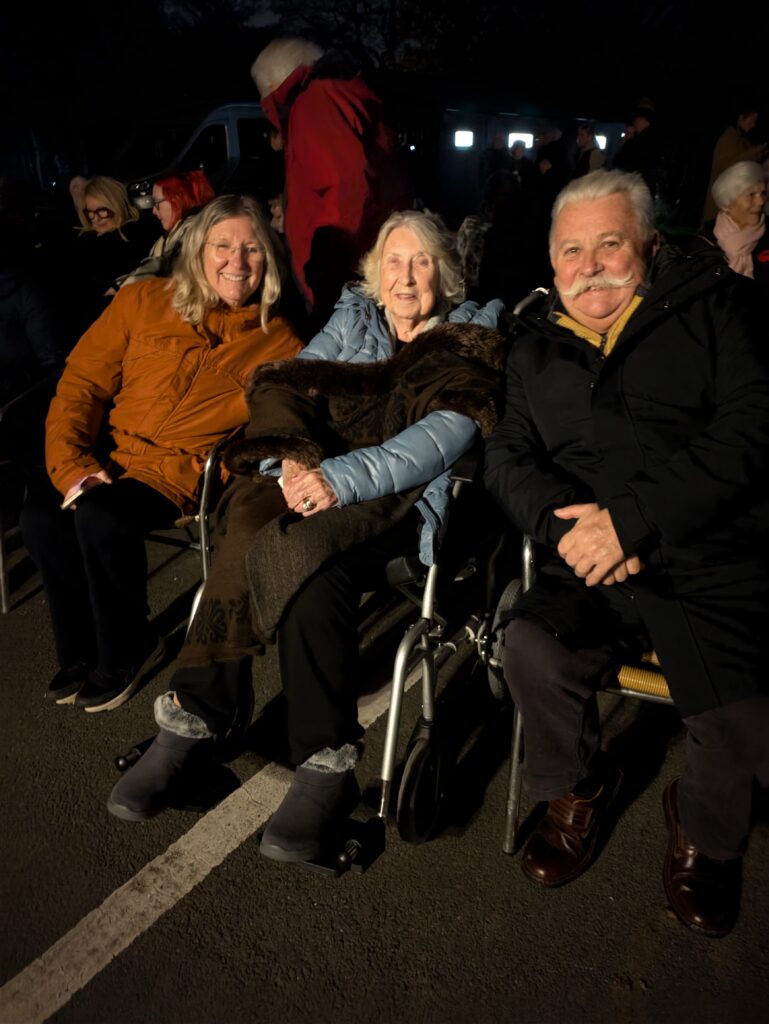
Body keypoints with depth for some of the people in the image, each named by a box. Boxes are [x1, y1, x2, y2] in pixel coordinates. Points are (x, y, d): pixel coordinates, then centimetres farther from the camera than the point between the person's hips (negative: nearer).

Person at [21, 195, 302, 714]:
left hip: (188, 470, -3)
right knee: (41, 515, -23)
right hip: (110, 453, 3)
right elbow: (82, 382, 3)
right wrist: (71, 465, -10)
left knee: (101, 518, -29)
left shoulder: (276, 339, 3)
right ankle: (83, 650, 2)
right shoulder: (143, 300, 5)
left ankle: (126, 652, -2)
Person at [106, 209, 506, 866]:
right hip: (313, 479, 4)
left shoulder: (471, 340, 9)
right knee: (248, 530, -30)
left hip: (400, 498, -3)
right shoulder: (352, 319, 23)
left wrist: (342, 477, -24)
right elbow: (284, 388, 9)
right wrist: (293, 459, -15)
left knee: (306, 558, -35)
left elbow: (443, 436, -9)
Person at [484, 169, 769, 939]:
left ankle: (704, 831, 17)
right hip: (589, 569, 3)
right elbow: (508, 456, 11)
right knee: (533, 650, -26)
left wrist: (631, 519, -16)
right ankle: (579, 791, 9)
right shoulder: (536, 346, 18)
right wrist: (566, 524, -11)